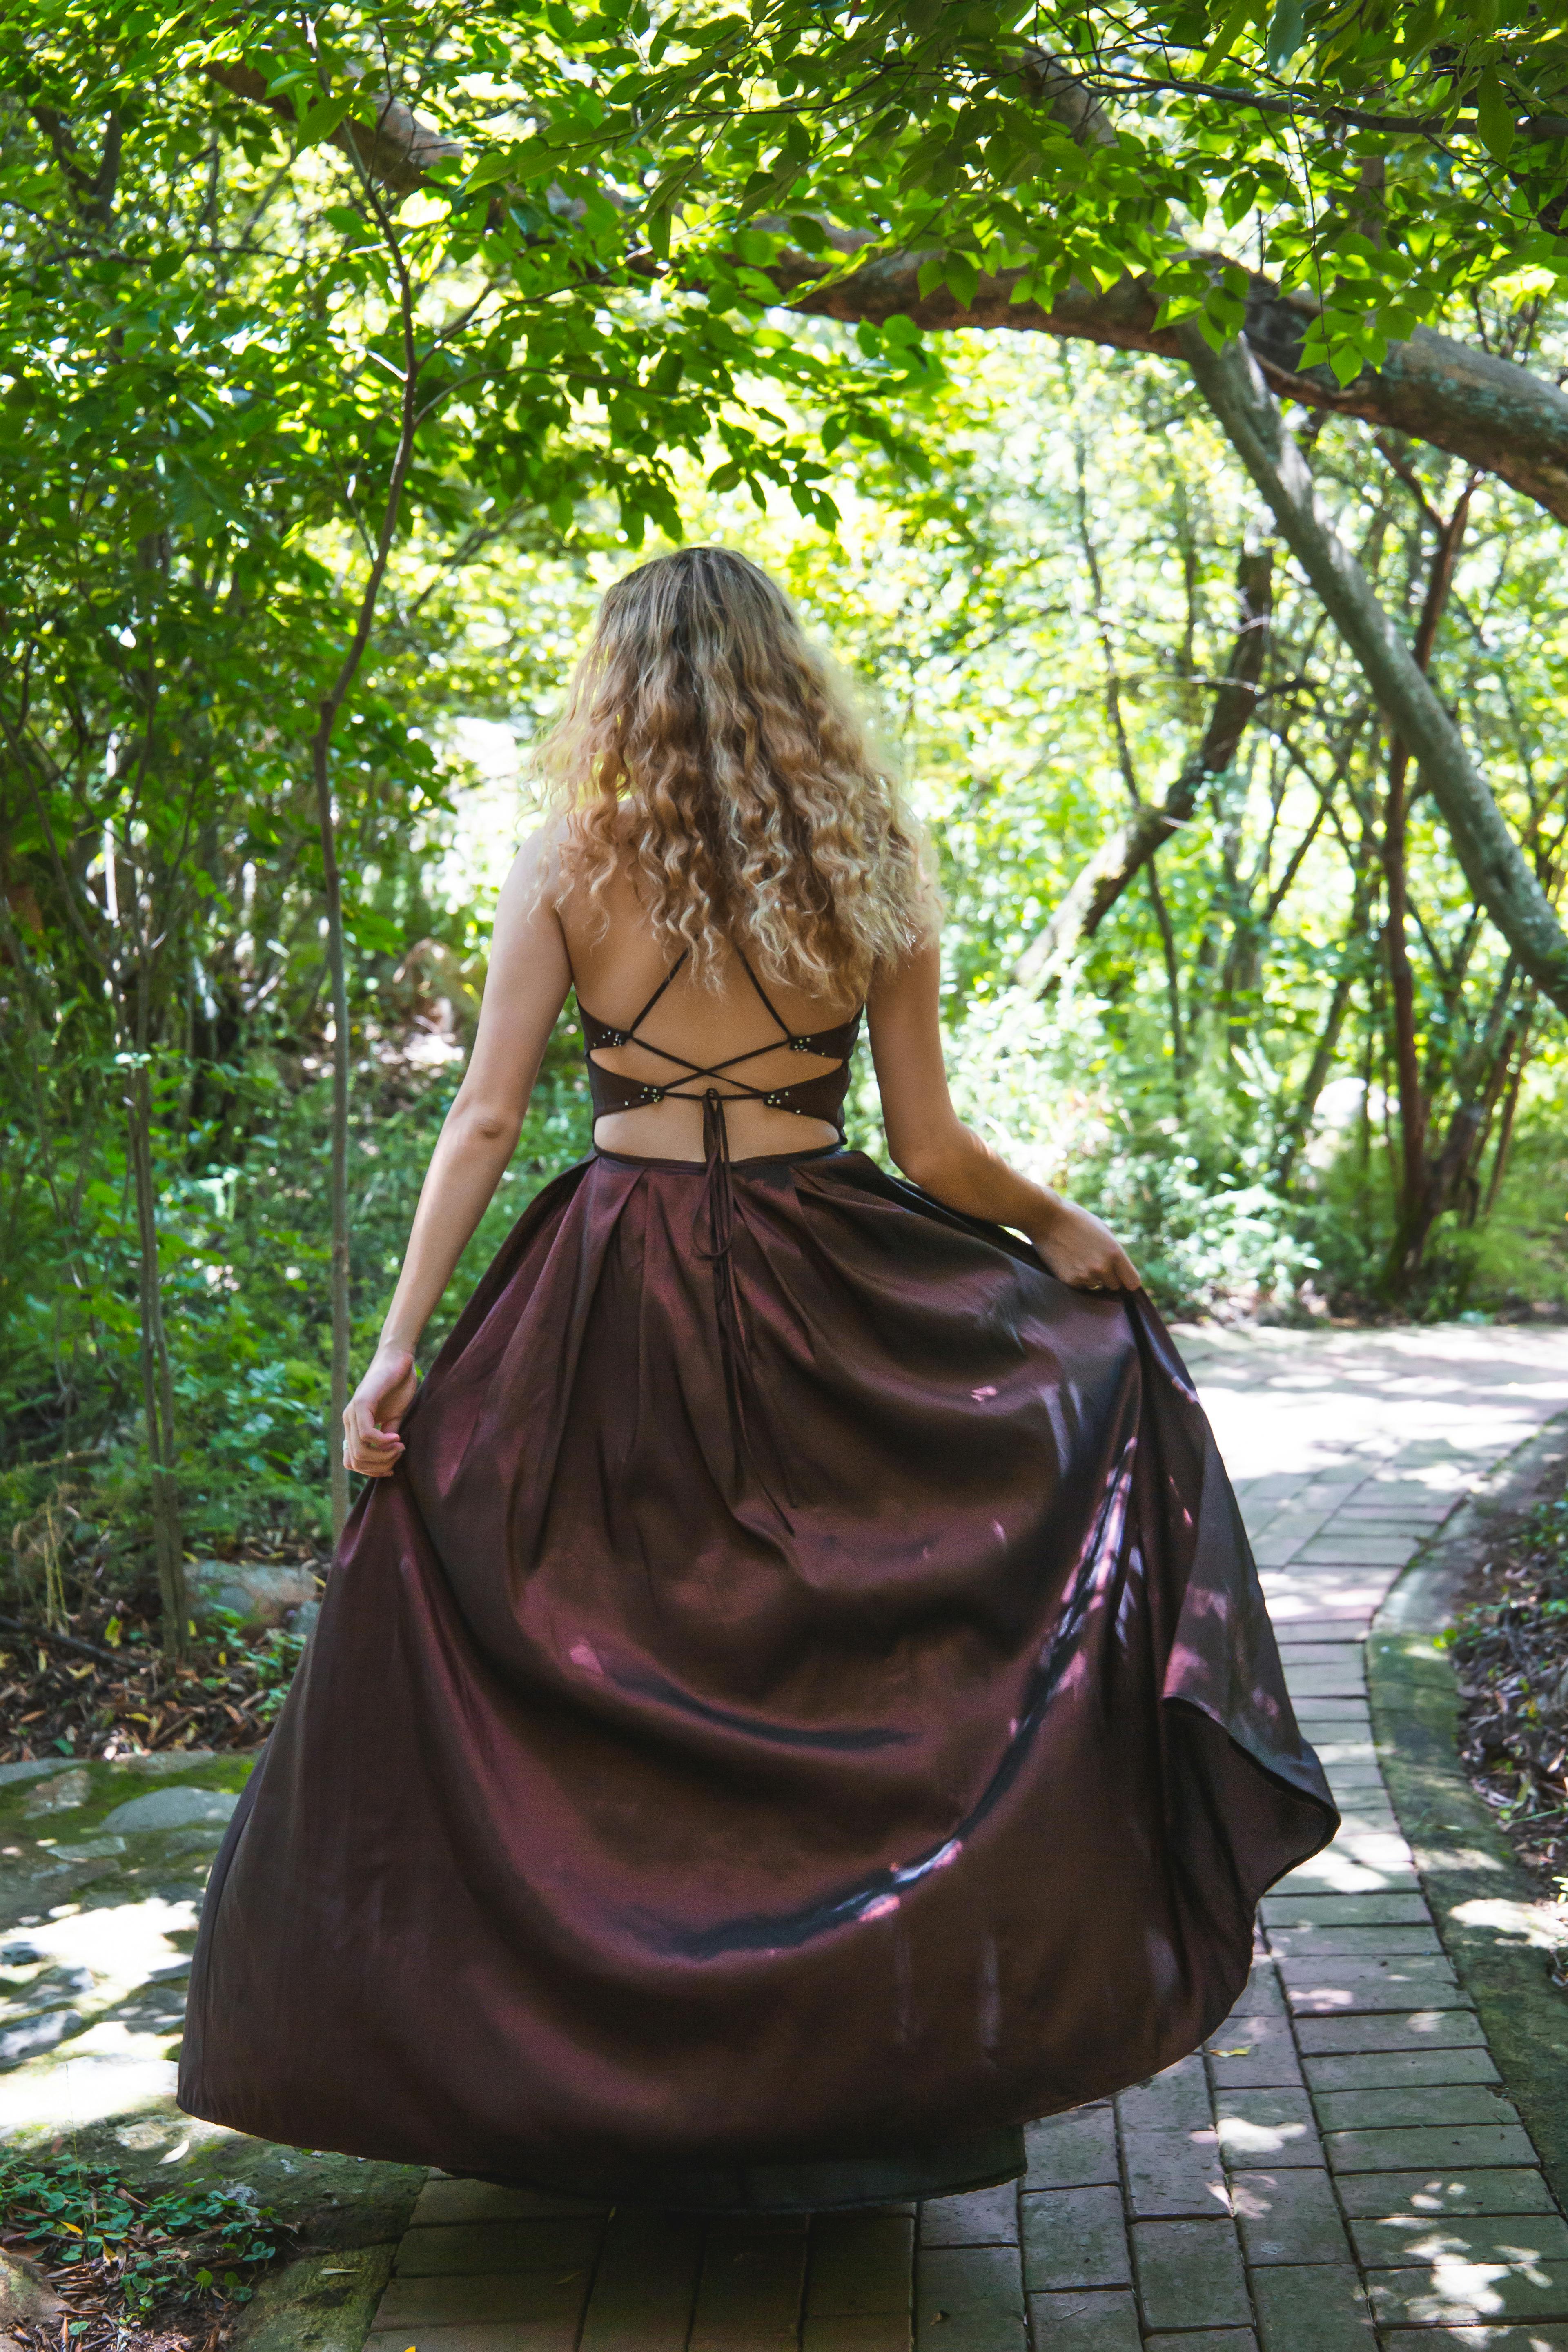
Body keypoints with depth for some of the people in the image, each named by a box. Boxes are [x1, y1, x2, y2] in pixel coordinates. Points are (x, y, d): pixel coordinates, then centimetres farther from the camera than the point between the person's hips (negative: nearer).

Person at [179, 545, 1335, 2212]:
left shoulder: (568, 868, -2)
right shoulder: (867, 874, 2)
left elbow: (482, 1123, -6)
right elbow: (931, 1151, 2)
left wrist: (399, 1348, -4)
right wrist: (1060, 1230, 20)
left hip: (615, 1302, -1)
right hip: (820, 1303, 1)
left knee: (589, 1675, 11)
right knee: (850, 1682, 15)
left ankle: (594, 2070, 20)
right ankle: (873, 2052, 22)